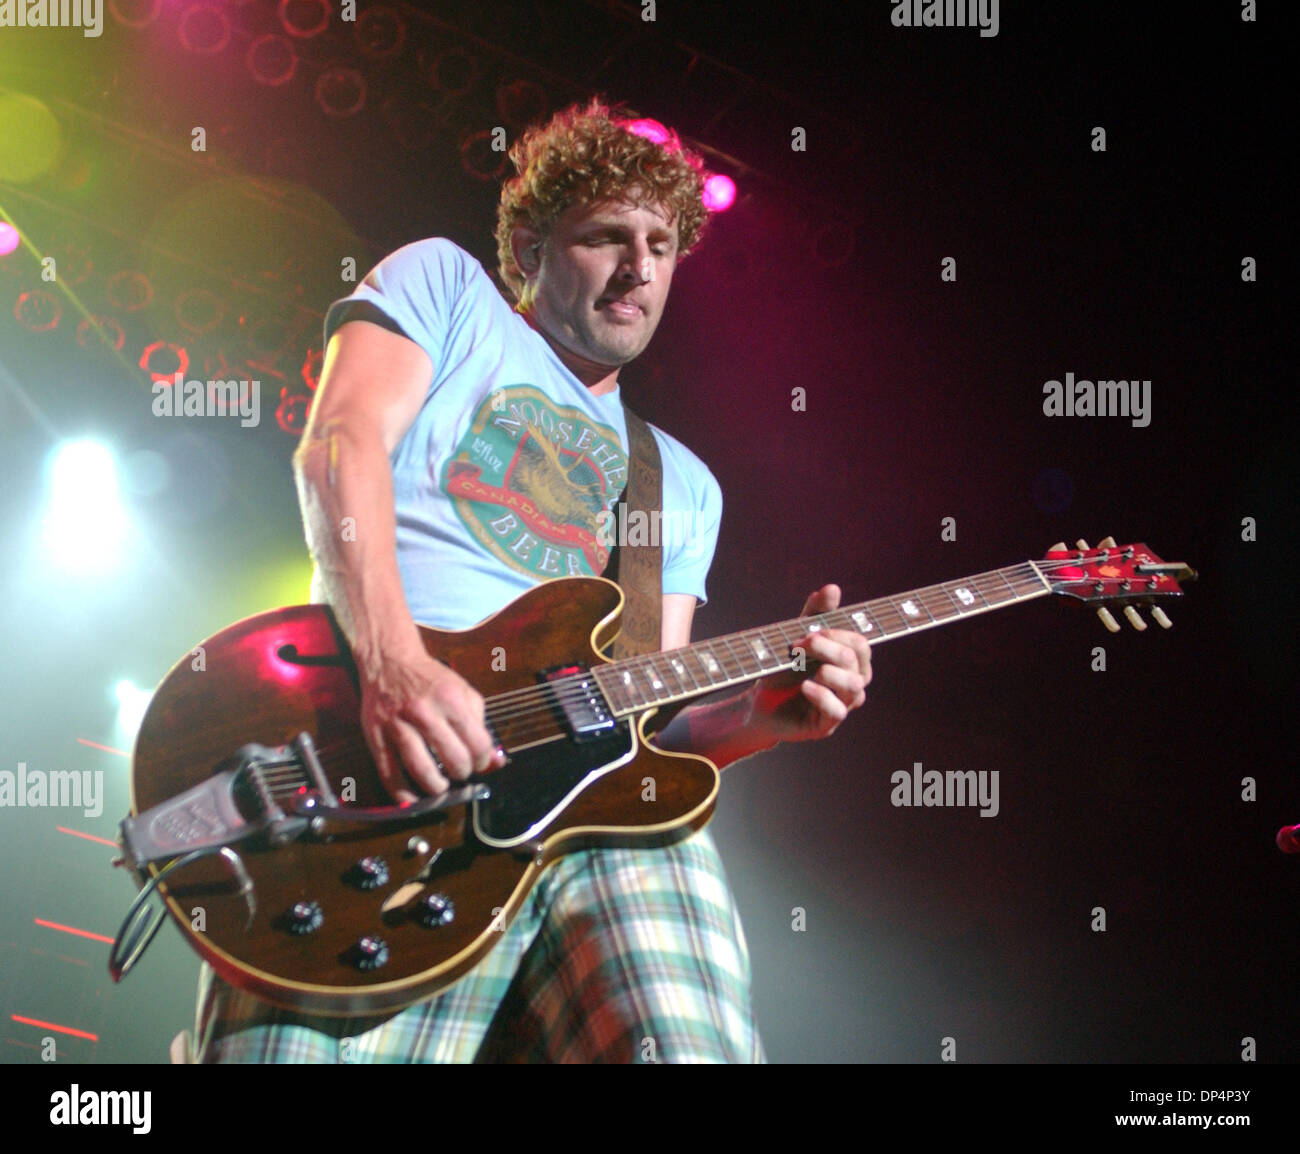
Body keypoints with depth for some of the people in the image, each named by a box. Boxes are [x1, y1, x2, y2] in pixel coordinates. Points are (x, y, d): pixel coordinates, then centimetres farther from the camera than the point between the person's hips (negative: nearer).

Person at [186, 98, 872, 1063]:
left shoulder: (684, 483, 30)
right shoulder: (443, 283, 20)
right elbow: (340, 444, 0)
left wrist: (766, 711, -1)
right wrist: (391, 660, -18)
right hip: (380, 765, -4)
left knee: (693, 1041, -21)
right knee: (305, 1040, -28)